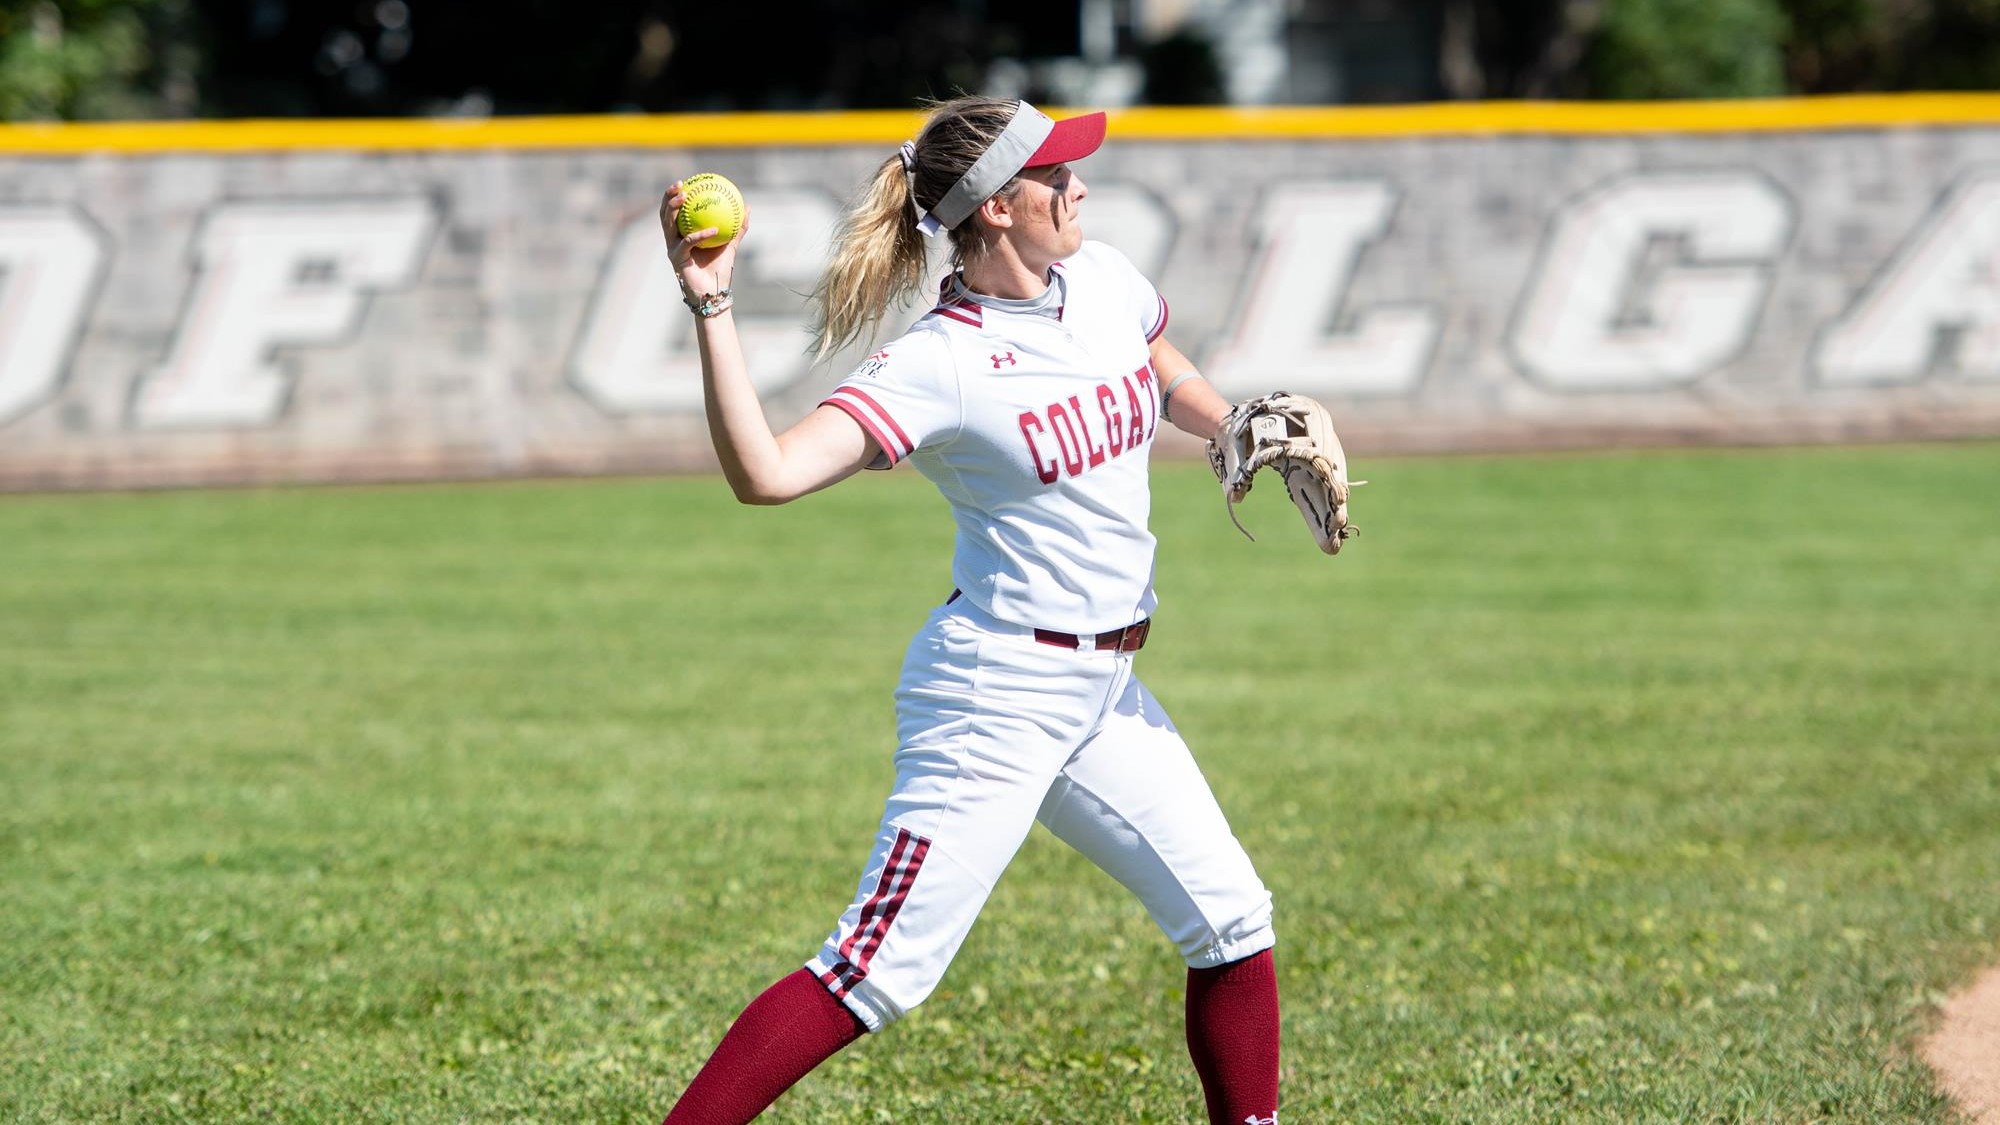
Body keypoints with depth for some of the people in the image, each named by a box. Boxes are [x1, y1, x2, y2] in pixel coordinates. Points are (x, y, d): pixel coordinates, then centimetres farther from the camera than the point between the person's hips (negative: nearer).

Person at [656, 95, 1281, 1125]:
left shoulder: (1105, 283, 3)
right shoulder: (935, 366, -19)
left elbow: (1168, 380, 27)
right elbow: (768, 473, -31)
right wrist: (711, 310, -36)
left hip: (1104, 691, 8)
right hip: (998, 687, -8)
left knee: (1231, 923, 9)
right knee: (877, 973, -13)